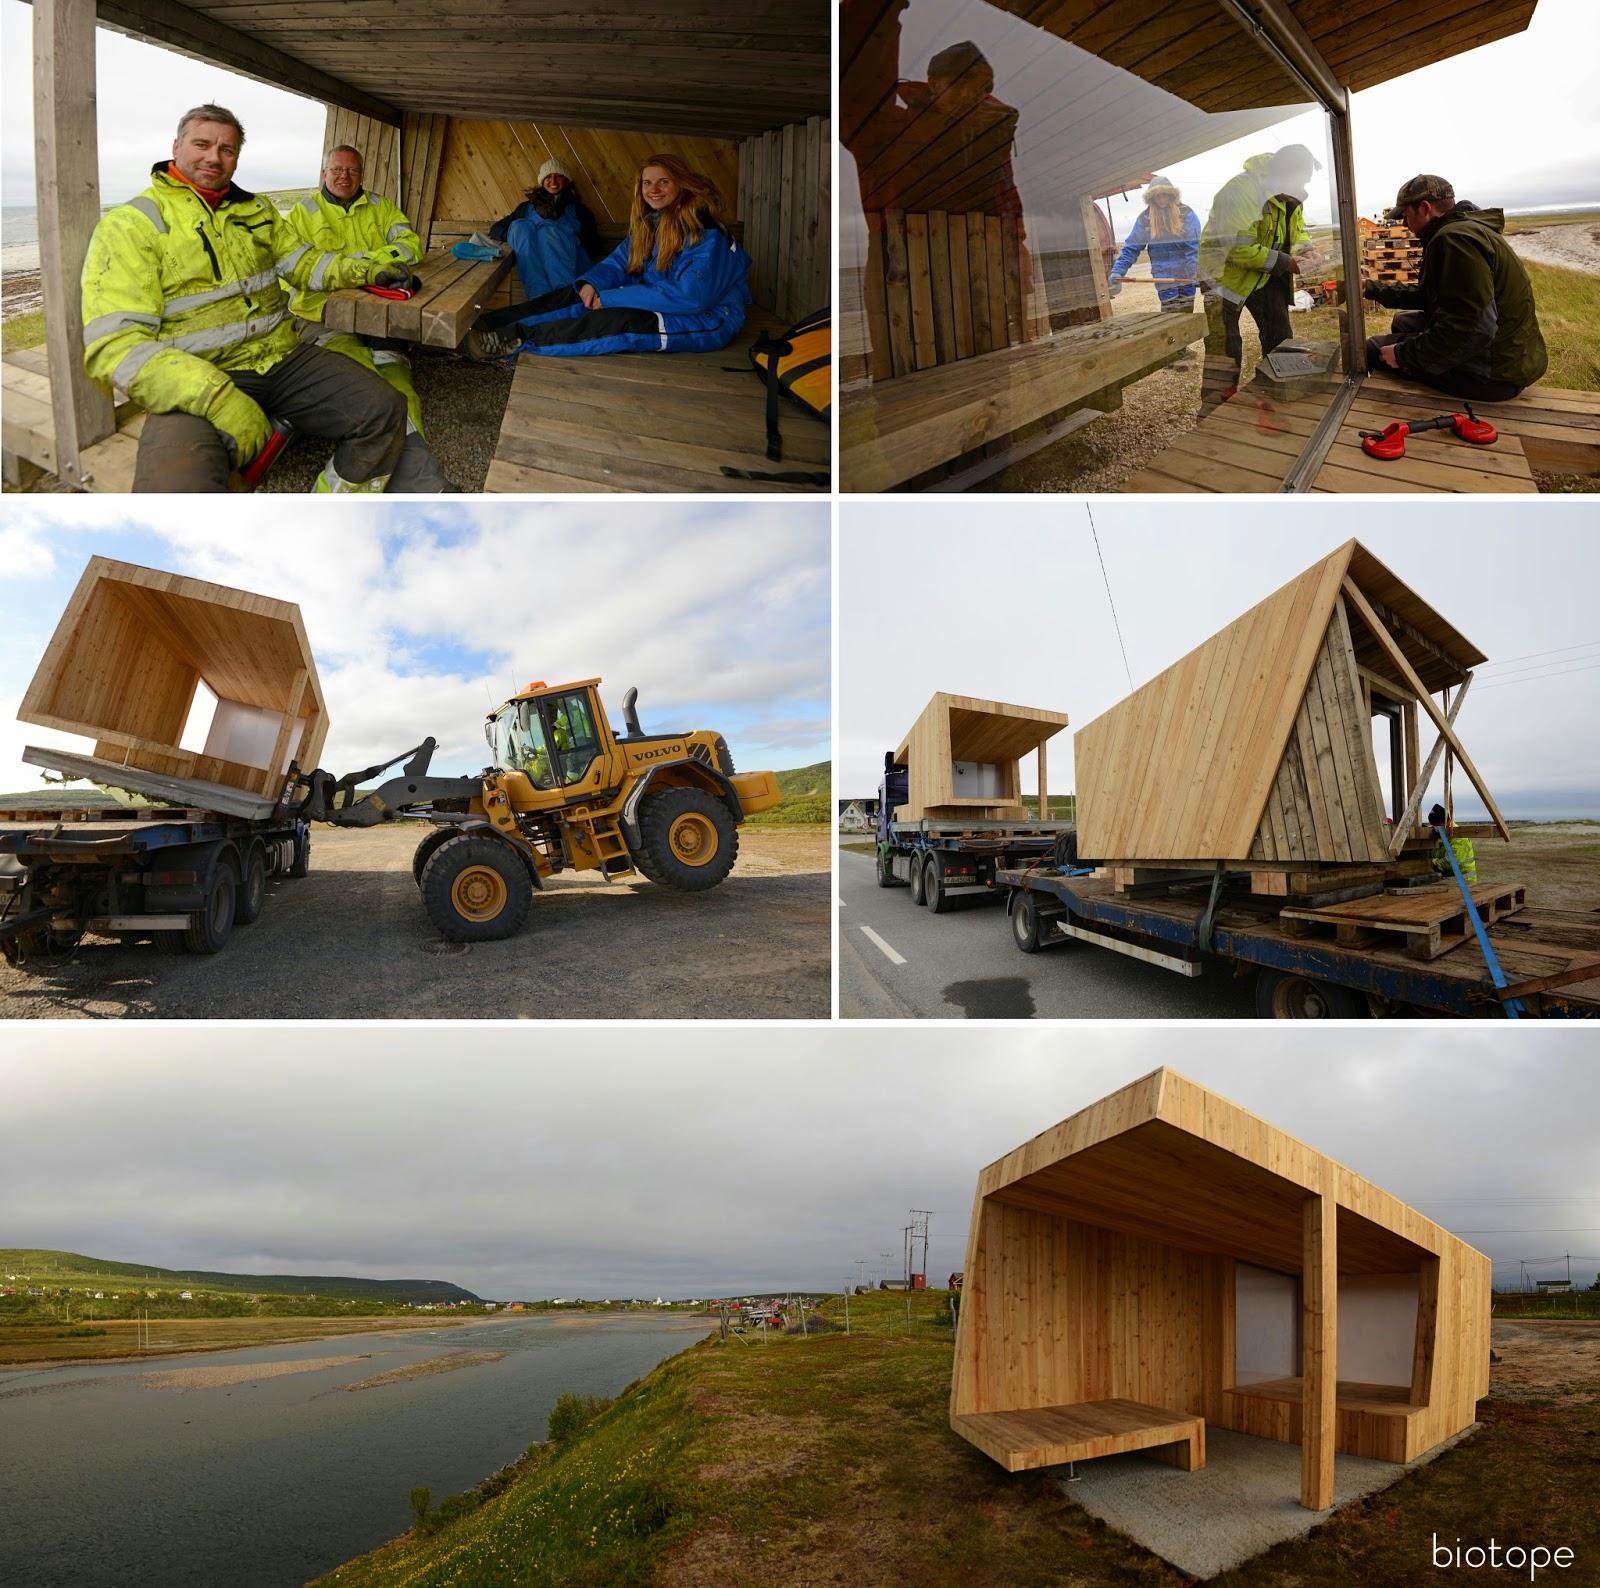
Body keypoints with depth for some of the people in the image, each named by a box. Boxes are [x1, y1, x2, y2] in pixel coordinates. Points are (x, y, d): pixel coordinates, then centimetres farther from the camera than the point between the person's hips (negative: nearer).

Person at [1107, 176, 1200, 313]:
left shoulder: (1185, 213, -3)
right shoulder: (1145, 218, 2)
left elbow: (1195, 246, -11)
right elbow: (1131, 248, 3)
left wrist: (1197, 271, -23)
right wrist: (1117, 271, -8)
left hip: (1186, 276, 0)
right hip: (1164, 278, 0)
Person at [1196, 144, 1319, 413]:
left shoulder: (1290, 193, -2)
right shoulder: (1241, 191, -28)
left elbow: (1297, 227, 13)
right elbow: (1239, 249, -31)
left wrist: (1302, 248, -10)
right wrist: (1284, 263, -26)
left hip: (1266, 274, 8)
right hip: (1226, 271, -8)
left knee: (1279, 339, 10)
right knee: (1224, 346, -13)